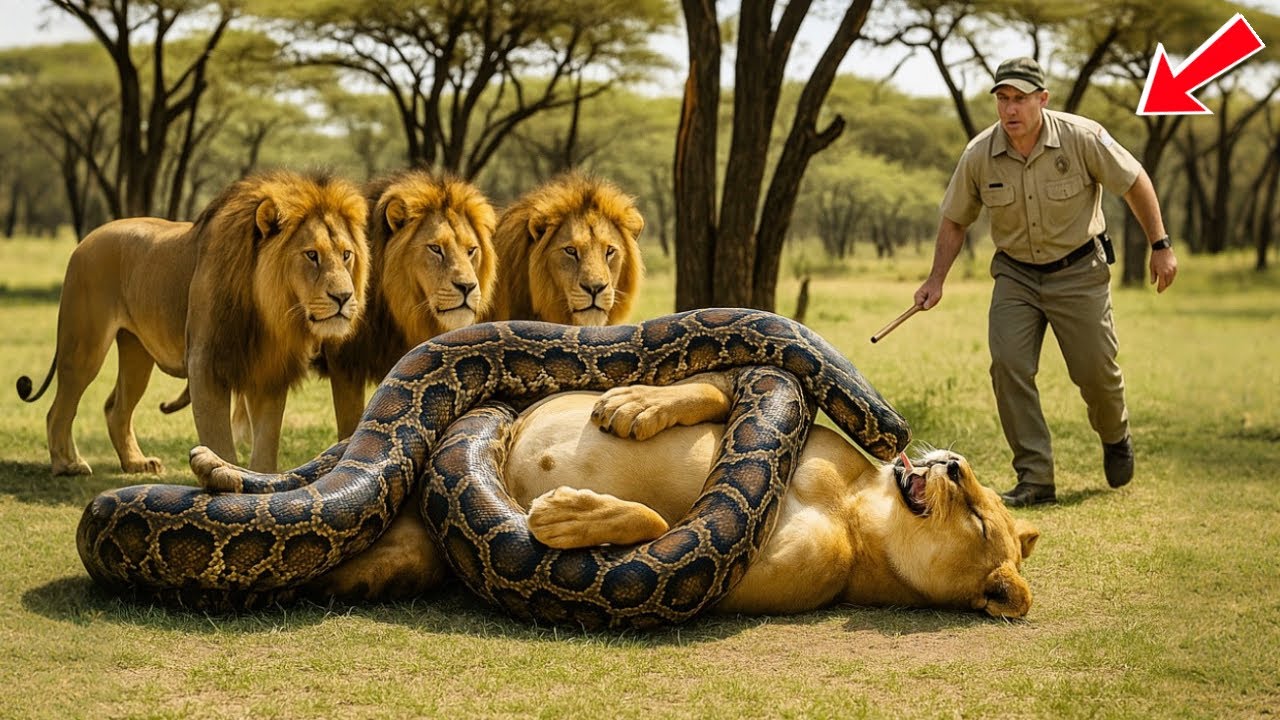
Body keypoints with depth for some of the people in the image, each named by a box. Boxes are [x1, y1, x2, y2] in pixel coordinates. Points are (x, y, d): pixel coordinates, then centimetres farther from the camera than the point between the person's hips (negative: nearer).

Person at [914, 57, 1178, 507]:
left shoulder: (1082, 138, -19)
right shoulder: (978, 156, -12)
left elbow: (1135, 182, -6)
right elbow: (954, 220, 3)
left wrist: (1160, 245, -5)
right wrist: (936, 279, -3)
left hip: (1078, 271, -2)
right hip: (1015, 274, 2)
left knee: (1095, 370, 1)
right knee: (1009, 367, -14)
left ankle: (1115, 437, 36)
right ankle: (1035, 479, -7)